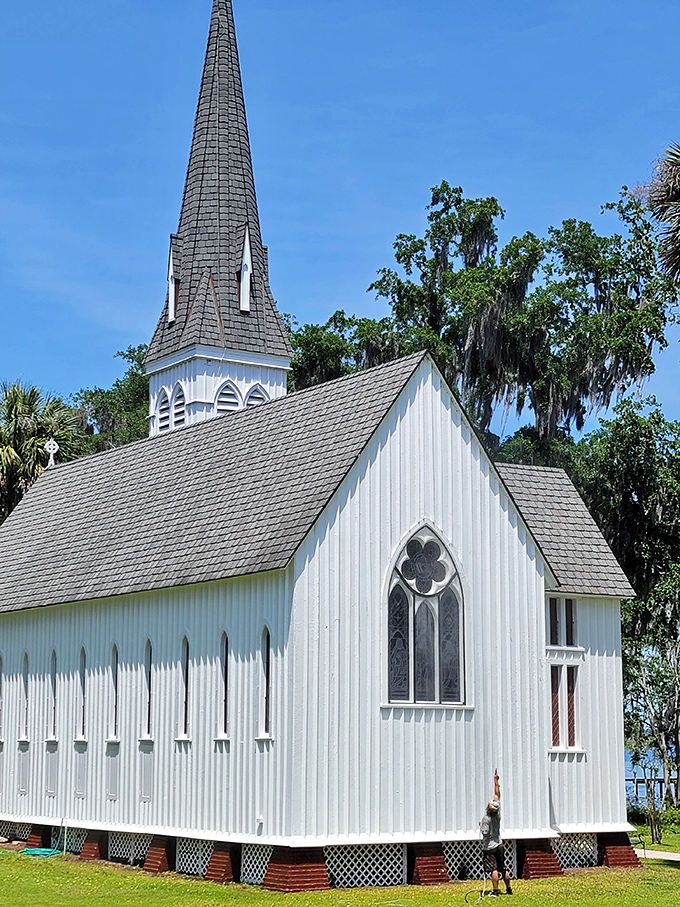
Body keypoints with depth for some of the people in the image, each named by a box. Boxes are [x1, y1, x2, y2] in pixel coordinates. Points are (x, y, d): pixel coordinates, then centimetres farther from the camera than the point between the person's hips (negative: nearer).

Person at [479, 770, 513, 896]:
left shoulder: (486, 818, -19)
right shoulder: (498, 813, -1)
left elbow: (485, 834, -20)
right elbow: (497, 795, 9)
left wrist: (481, 826, -2)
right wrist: (496, 781, 15)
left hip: (489, 847, -7)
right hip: (499, 845, 7)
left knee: (493, 869, -8)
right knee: (503, 868, 12)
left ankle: (495, 891, -10)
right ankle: (509, 889, 19)